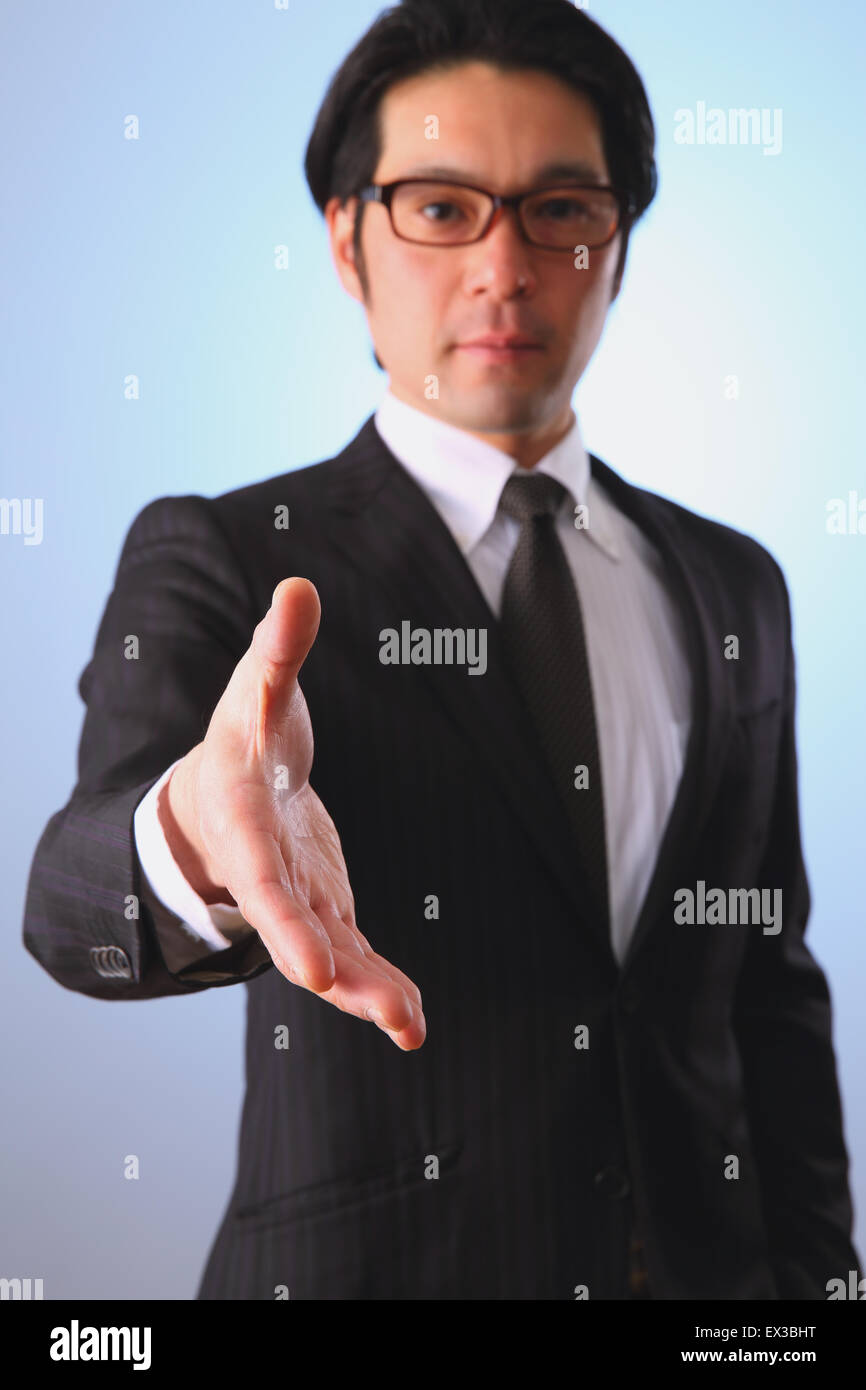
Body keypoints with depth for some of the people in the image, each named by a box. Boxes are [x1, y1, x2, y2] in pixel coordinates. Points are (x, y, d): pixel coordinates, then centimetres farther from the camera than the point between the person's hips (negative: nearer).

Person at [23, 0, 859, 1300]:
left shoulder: (732, 586, 5)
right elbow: (79, 899, -25)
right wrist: (198, 845, -47)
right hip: (366, 1258, -3)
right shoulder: (217, 556, -8)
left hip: (710, 1261, 4)